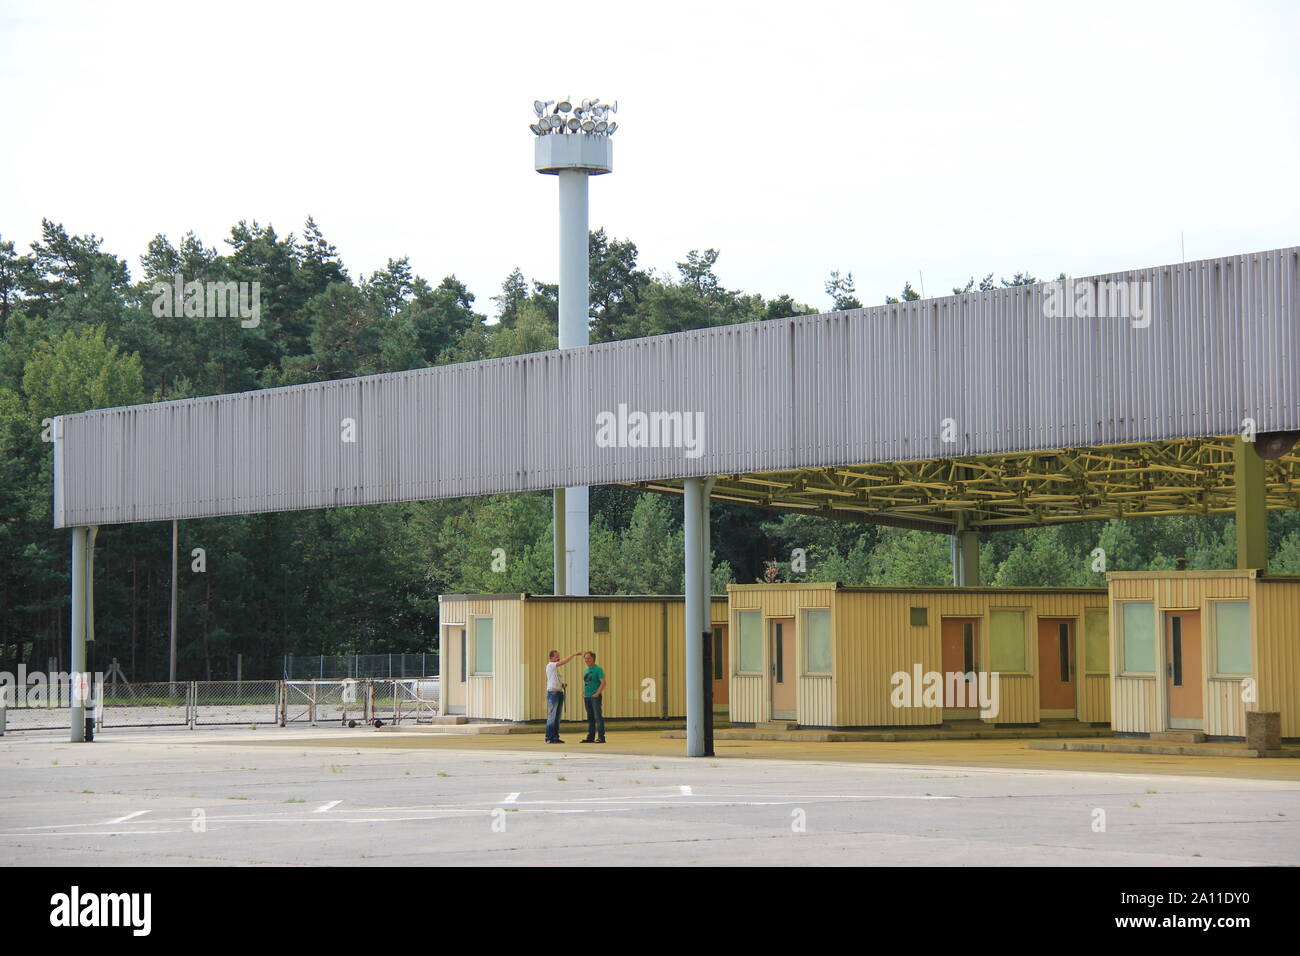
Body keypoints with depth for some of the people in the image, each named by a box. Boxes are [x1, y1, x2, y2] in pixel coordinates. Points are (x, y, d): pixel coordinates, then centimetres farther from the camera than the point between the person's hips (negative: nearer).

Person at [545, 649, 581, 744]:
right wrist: (573, 654, -18)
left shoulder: (556, 667, 19)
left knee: (557, 717, 10)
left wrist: (562, 684, 8)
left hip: (559, 692, 9)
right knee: (552, 717, -8)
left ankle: (555, 737, 14)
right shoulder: (550, 666, -9)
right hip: (553, 693, -9)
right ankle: (549, 738, -6)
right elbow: (563, 662, -21)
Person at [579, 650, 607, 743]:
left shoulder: (598, 669, -7)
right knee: (590, 718, 11)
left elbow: (603, 682, -14)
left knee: (598, 717, -9)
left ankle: (601, 737, -9)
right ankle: (590, 737, 16)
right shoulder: (585, 671, 16)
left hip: (595, 697, -8)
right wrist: (583, 693, 12)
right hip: (587, 697, 8)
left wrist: (597, 693, -19)